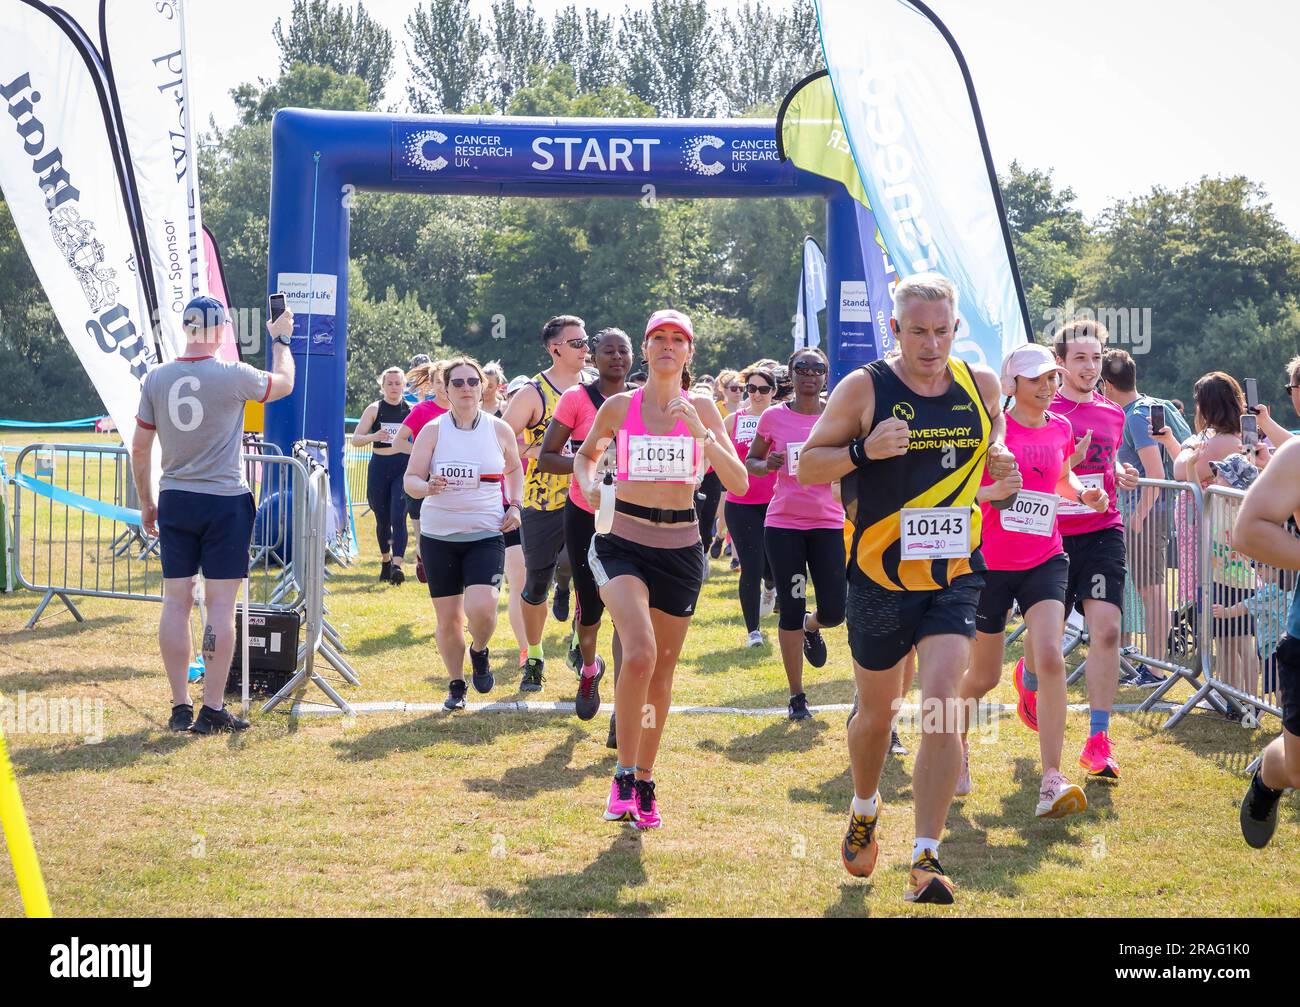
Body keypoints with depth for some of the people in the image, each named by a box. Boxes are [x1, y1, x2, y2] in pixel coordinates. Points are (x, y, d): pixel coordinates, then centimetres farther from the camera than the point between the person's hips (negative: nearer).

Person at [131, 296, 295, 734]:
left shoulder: (155, 379, 0)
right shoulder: (234, 376, -10)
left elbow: (139, 449, 6)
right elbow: (284, 383, 10)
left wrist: (146, 503, 18)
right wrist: (281, 339, 27)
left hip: (174, 500, 4)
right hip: (225, 501, -4)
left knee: (176, 602, 7)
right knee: (220, 604, 0)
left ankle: (180, 707, 8)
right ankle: (213, 709, -1)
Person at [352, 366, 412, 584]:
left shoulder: (412, 409, 5)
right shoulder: (374, 409, 4)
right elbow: (355, 439, 0)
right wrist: (374, 437, -19)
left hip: (404, 468, -2)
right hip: (379, 467, 2)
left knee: (398, 517, -15)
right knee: (382, 519, 12)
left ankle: (397, 565, -23)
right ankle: (385, 561, 32)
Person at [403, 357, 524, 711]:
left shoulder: (499, 430, 2)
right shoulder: (432, 430, -1)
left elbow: (514, 469, 20)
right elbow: (410, 479, -4)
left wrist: (514, 505, 6)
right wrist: (427, 488, -26)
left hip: (486, 536, -1)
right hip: (438, 536, 1)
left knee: (482, 609, -20)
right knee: (448, 619, 5)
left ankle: (479, 652, 14)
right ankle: (456, 684, 26)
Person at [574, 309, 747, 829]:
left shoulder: (702, 408, 2)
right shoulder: (619, 407, 1)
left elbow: (738, 483, -6)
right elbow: (586, 454, 20)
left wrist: (701, 434, -19)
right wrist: (588, 483, -1)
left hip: (681, 547, 2)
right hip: (623, 541, -2)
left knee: (662, 669, 10)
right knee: (639, 653, -24)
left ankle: (644, 781, 26)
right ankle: (623, 775, -11)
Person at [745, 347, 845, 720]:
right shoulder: (773, 417, 1)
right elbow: (750, 462, 11)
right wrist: (767, 464, -11)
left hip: (827, 522, 1)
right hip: (782, 524, -1)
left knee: (834, 612, -4)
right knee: (791, 609, 1)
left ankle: (810, 627, 35)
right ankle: (796, 696, 12)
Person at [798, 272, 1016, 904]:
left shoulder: (981, 386, 3)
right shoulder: (864, 389, -7)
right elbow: (807, 466, -2)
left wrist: (1000, 465, -2)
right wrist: (864, 451, -21)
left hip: (954, 576, 1)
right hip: (880, 575, -1)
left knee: (942, 701, -17)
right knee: (877, 712, 13)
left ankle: (926, 859, -14)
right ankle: (864, 810, 44)